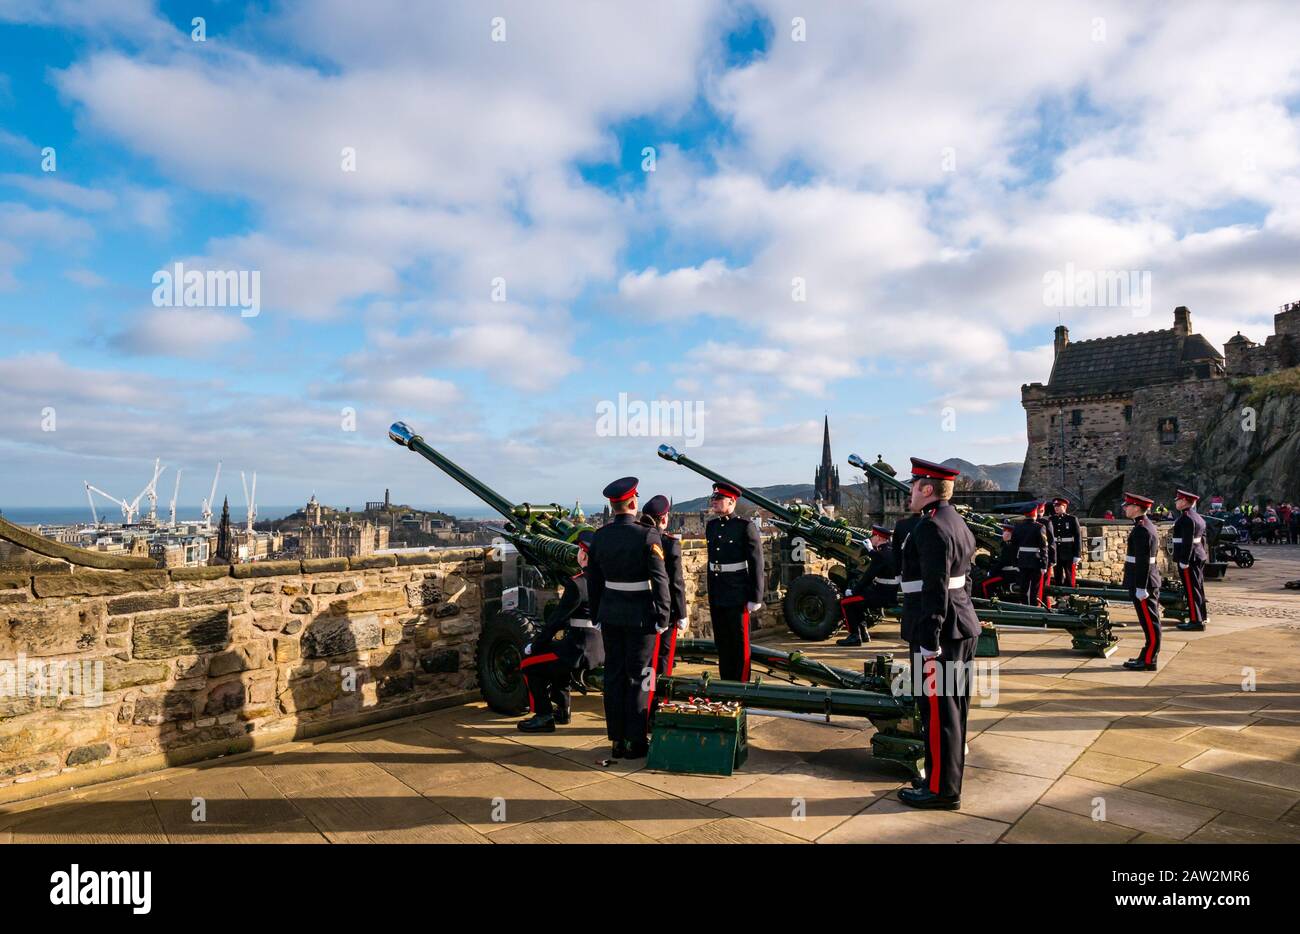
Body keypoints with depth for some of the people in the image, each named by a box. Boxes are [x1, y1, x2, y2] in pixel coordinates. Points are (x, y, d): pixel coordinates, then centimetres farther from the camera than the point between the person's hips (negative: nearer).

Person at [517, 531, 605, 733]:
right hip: (601, 647, 9)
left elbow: (557, 619, -13)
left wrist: (535, 645, -3)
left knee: (529, 664, 5)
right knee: (557, 652, 32)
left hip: (582, 648, -9)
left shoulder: (577, 583, -17)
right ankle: (562, 708, 32)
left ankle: (544, 717, 6)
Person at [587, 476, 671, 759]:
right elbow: (660, 580, -15)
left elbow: (593, 579, 7)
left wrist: (597, 615, 16)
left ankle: (616, 740, 19)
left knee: (614, 675, 11)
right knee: (639, 677, 5)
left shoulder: (599, 536, 1)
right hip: (641, 616, -5)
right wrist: (663, 618, -7)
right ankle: (636, 741, 13)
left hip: (610, 615, 5)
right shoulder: (648, 536, -15)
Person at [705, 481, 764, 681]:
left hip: (737, 596, -6)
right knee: (722, 643, 13)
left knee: (739, 644, 3)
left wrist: (755, 598, -12)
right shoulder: (711, 526, 10)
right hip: (716, 597, 6)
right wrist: (710, 592, 16)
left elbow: (756, 565, -10)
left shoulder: (746, 527, -10)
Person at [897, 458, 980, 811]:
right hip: (961, 626, 10)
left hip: (940, 630, -10)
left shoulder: (931, 527, -19)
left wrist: (929, 644, -21)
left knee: (937, 709, 0)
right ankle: (948, 777, 31)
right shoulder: (956, 522, 13)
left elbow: (935, 589, -23)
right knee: (952, 707, 18)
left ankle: (941, 790, 12)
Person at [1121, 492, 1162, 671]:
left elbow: (1143, 561, -21)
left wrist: (1141, 587, -21)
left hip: (1143, 583, -10)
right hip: (1149, 582, 10)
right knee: (1149, 622, 14)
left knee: (1150, 623, -3)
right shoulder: (1147, 525, 14)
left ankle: (1148, 661, 3)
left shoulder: (1141, 529, -18)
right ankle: (1147, 657, 22)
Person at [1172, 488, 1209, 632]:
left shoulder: (1186, 518, -18)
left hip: (1189, 558, -10)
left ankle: (1196, 621, -2)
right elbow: (1202, 538, 18)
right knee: (1197, 587, 19)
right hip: (1199, 556, 10)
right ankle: (1201, 616, 30)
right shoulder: (1197, 516, 14)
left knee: (1191, 589, -6)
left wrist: (1184, 561, -22)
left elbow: (1188, 541, -23)